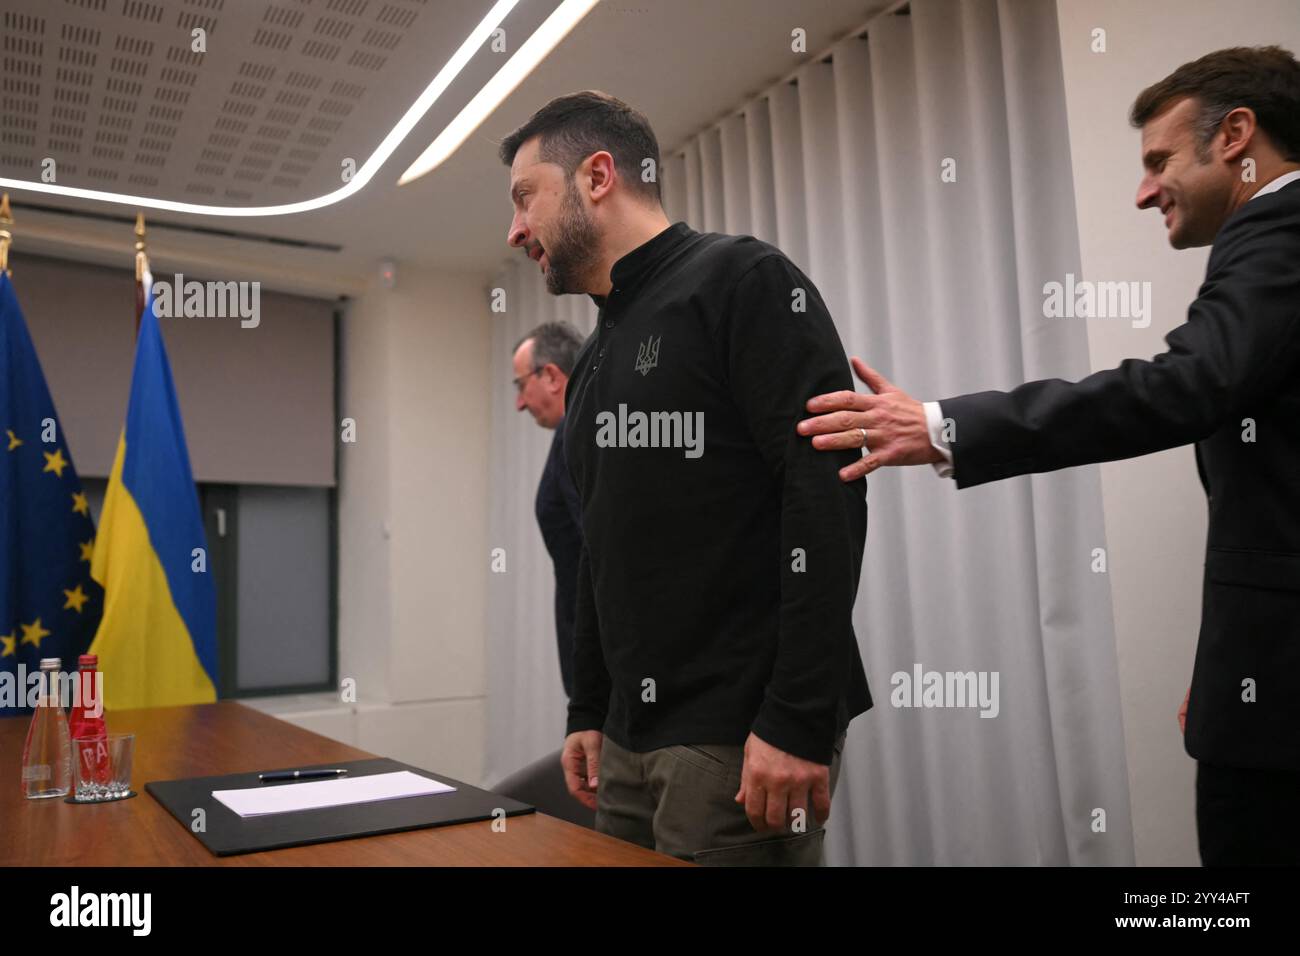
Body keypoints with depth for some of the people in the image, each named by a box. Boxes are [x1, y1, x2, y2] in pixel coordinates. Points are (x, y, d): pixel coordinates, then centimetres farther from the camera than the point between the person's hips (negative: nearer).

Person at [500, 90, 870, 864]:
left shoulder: (743, 281, -8)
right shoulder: (597, 360, 17)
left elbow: (827, 497, -18)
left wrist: (801, 720, -22)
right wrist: (589, 712, 17)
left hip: (744, 740, -8)